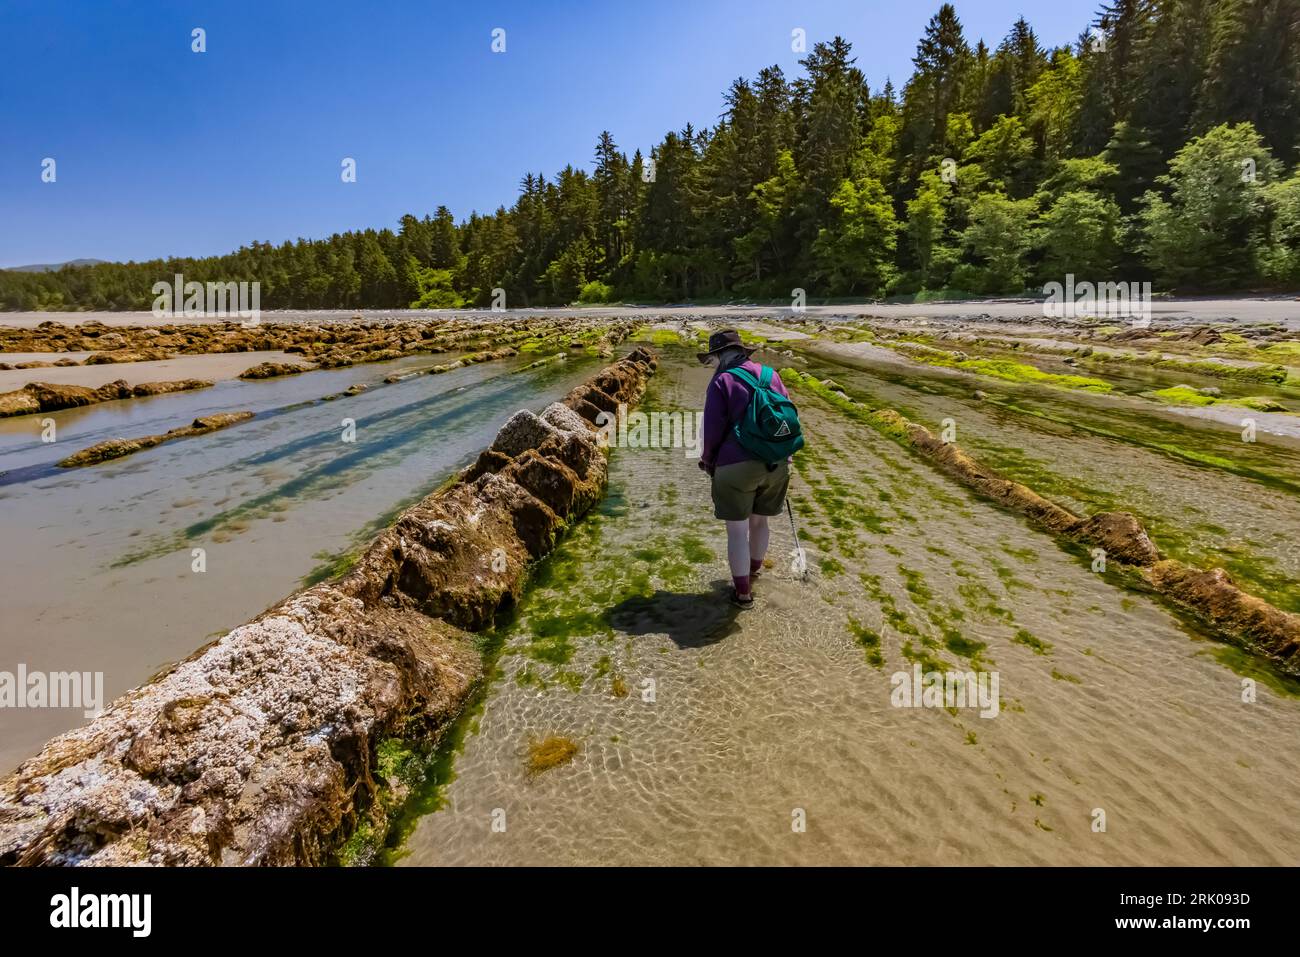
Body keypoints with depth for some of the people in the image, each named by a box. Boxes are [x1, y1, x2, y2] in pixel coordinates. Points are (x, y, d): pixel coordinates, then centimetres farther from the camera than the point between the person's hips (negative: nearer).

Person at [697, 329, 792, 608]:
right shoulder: (770, 375, 8)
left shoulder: (722, 381, -7)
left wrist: (708, 460, 9)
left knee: (737, 530, 7)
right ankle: (752, 571, 43)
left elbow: (712, 428, -8)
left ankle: (743, 592, 14)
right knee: (759, 521, 22)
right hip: (775, 464, 6)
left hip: (736, 466, -5)